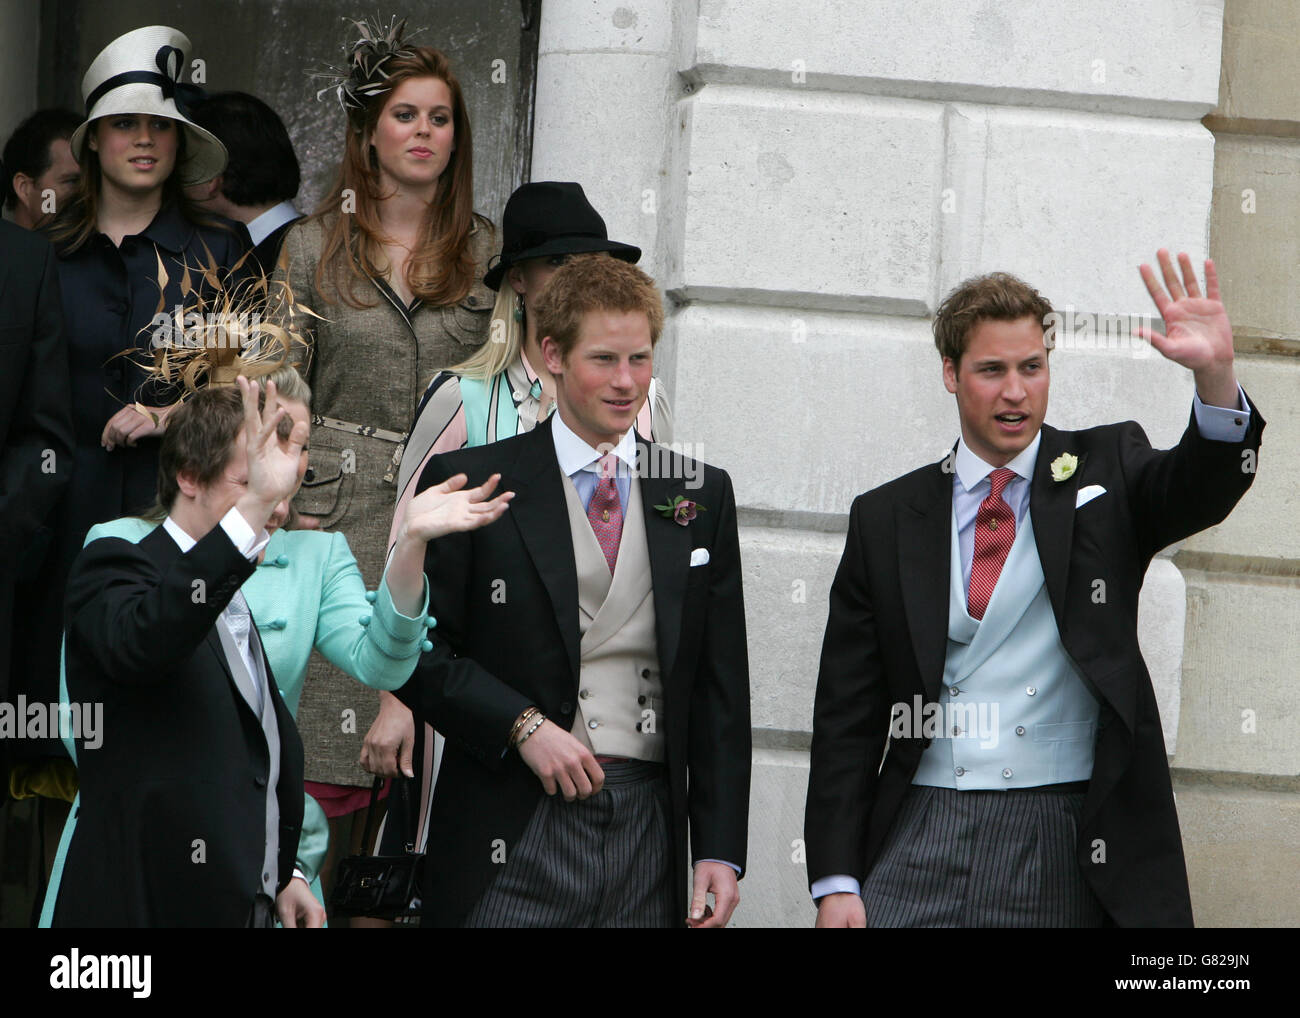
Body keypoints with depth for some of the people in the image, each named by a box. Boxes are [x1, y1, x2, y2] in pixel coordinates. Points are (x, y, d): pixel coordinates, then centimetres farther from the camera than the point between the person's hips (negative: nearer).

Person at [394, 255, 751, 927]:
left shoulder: (701, 496, 12)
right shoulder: (470, 482, 2)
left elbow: (721, 688, 10)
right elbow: (417, 651, -1)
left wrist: (721, 848, 4)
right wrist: (523, 725, -14)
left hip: (650, 821, 3)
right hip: (515, 840, -3)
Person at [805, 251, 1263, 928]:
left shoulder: (1103, 471, 10)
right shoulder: (885, 518, 9)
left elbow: (1201, 489, -12)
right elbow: (846, 712, 7)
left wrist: (1215, 376, -33)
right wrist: (835, 880, -1)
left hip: (1070, 856, -1)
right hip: (923, 840, 1)